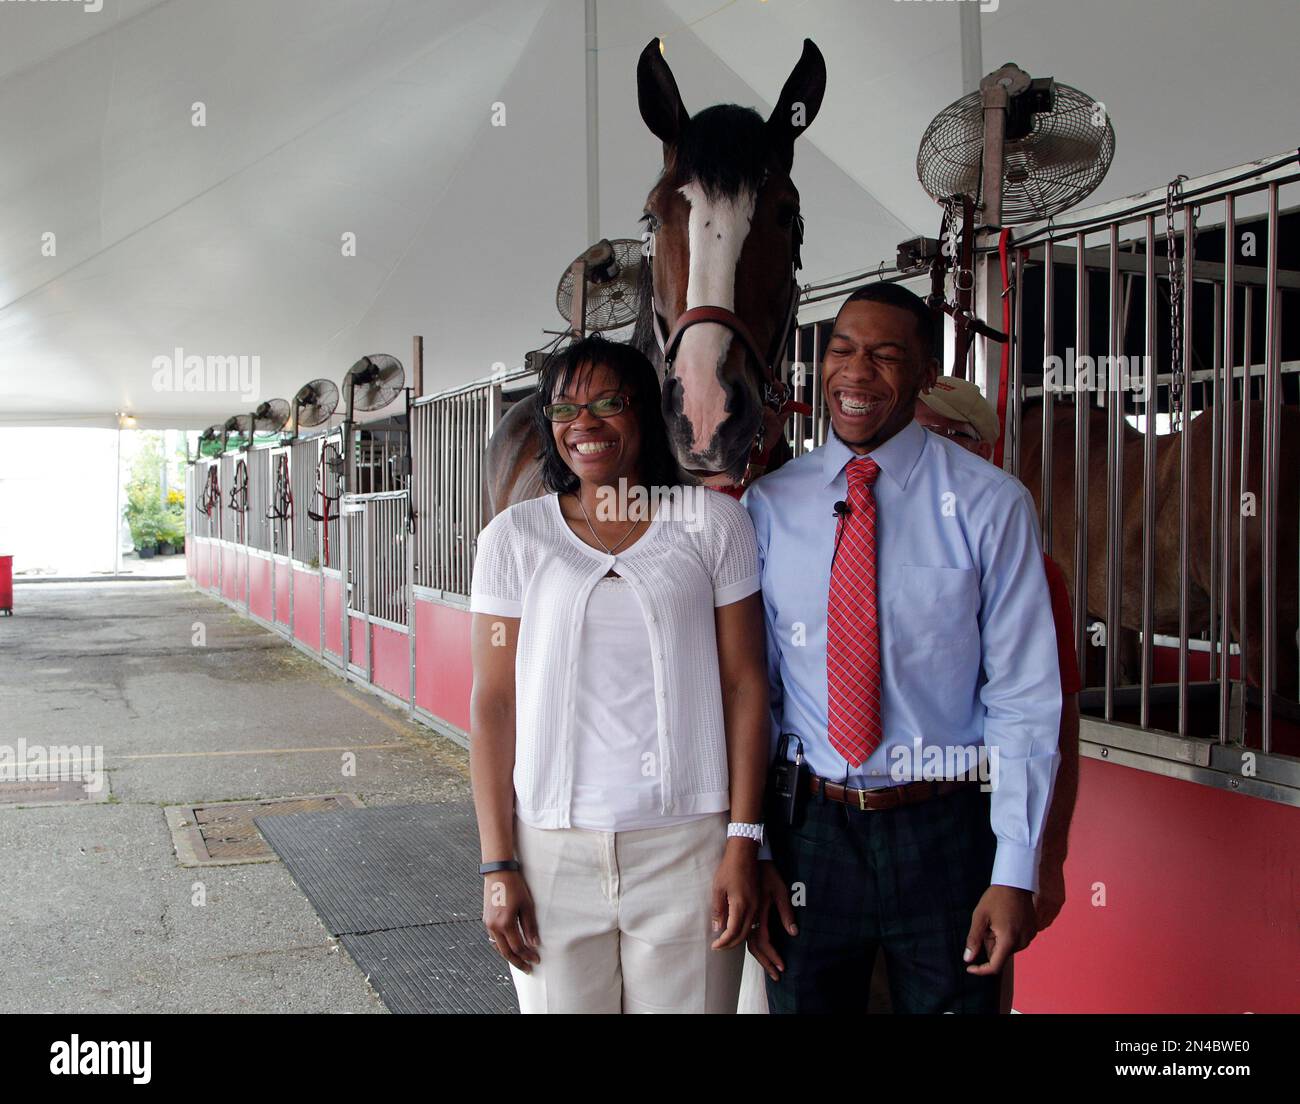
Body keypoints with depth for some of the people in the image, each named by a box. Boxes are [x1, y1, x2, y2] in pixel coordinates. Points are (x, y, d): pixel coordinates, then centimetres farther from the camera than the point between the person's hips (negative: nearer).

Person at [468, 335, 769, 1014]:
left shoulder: (713, 523, 2)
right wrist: (498, 865, -1)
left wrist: (743, 841, -5)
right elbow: (492, 704, 2)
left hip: (686, 842, 0)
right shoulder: (515, 537, 4)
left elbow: (744, 684, 1)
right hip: (553, 848, 1)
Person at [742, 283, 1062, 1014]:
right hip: (809, 826, 2)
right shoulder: (768, 505, 0)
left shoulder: (989, 504, -6)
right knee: (802, 1002, 14)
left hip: (944, 836, -1)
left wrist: (1016, 872, -9)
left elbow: (1025, 694, -6)